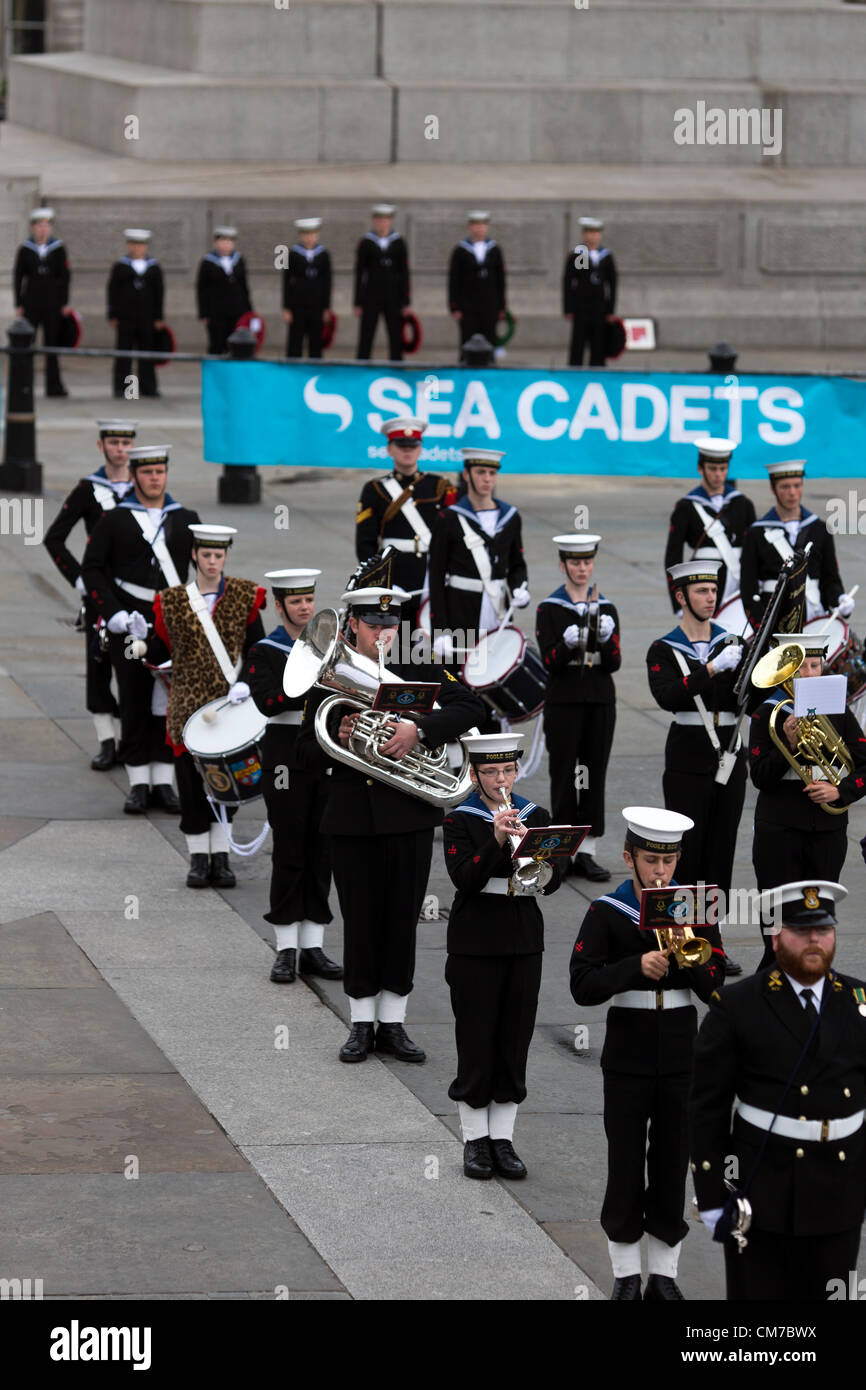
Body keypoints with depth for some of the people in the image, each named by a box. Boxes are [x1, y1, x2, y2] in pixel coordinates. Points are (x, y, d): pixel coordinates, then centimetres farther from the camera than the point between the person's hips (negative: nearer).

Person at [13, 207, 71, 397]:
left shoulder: (59, 249, 3)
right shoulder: (25, 249, 1)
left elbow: (65, 277, 4)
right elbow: (17, 278, 2)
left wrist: (65, 303, 0)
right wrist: (18, 305, -2)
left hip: (52, 305, 1)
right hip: (31, 305, -1)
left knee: (53, 345, 5)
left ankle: (54, 386, 10)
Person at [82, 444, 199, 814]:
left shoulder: (186, 520, 9)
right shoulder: (114, 520, 1)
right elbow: (92, 569, -1)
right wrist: (114, 614, -12)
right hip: (129, 625, -2)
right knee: (135, 702, -2)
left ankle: (163, 782, 10)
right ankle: (139, 785, 5)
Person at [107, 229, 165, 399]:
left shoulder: (154, 268, 9)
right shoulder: (120, 267, 4)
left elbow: (158, 293, 9)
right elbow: (113, 292, 2)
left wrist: (158, 318, 4)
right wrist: (113, 315, -4)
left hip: (147, 317, 2)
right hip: (125, 318, -2)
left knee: (147, 352, 3)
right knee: (123, 352, -1)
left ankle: (147, 386, 9)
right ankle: (121, 387, 2)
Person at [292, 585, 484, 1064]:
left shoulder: (421, 672, 4)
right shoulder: (328, 680, 4)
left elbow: (470, 708, -9)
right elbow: (304, 755, 6)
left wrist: (419, 730, -22)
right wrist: (336, 741, -15)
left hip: (409, 815, 0)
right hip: (352, 820, 0)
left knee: (402, 921, 5)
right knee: (360, 924, 4)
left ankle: (393, 1024, 13)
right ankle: (362, 1025, 13)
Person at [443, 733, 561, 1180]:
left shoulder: (536, 816, 6)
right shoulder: (460, 820, -4)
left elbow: (553, 881, -2)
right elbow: (464, 879, -16)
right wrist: (497, 841, -27)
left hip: (524, 941, 3)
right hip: (475, 942, -3)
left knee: (515, 1039, 6)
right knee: (476, 1040, 0)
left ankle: (503, 1139, 14)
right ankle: (475, 1139, 11)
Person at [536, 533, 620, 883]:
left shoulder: (606, 608, 7)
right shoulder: (550, 609, -1)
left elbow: (614, 663, 0)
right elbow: (550, 662, -9)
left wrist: (606, 638, -20)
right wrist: (568, 643, -29)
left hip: (600, 700, 3)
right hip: (564, 700, -3)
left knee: (594, 774, 4)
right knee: (564, 775, -3)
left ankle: (586, 853, 8)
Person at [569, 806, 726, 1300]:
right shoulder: (607, 913, -3)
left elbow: (715, 987, -3)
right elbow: (583, 987, -12)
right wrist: (637, 967, -24)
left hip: (682, 1057, 2)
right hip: (628, 1060, -2)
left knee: (673, 1165, 6)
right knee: (626, 1166, 2)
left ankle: (664, 1274, 16)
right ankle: (627, 1275, 13)